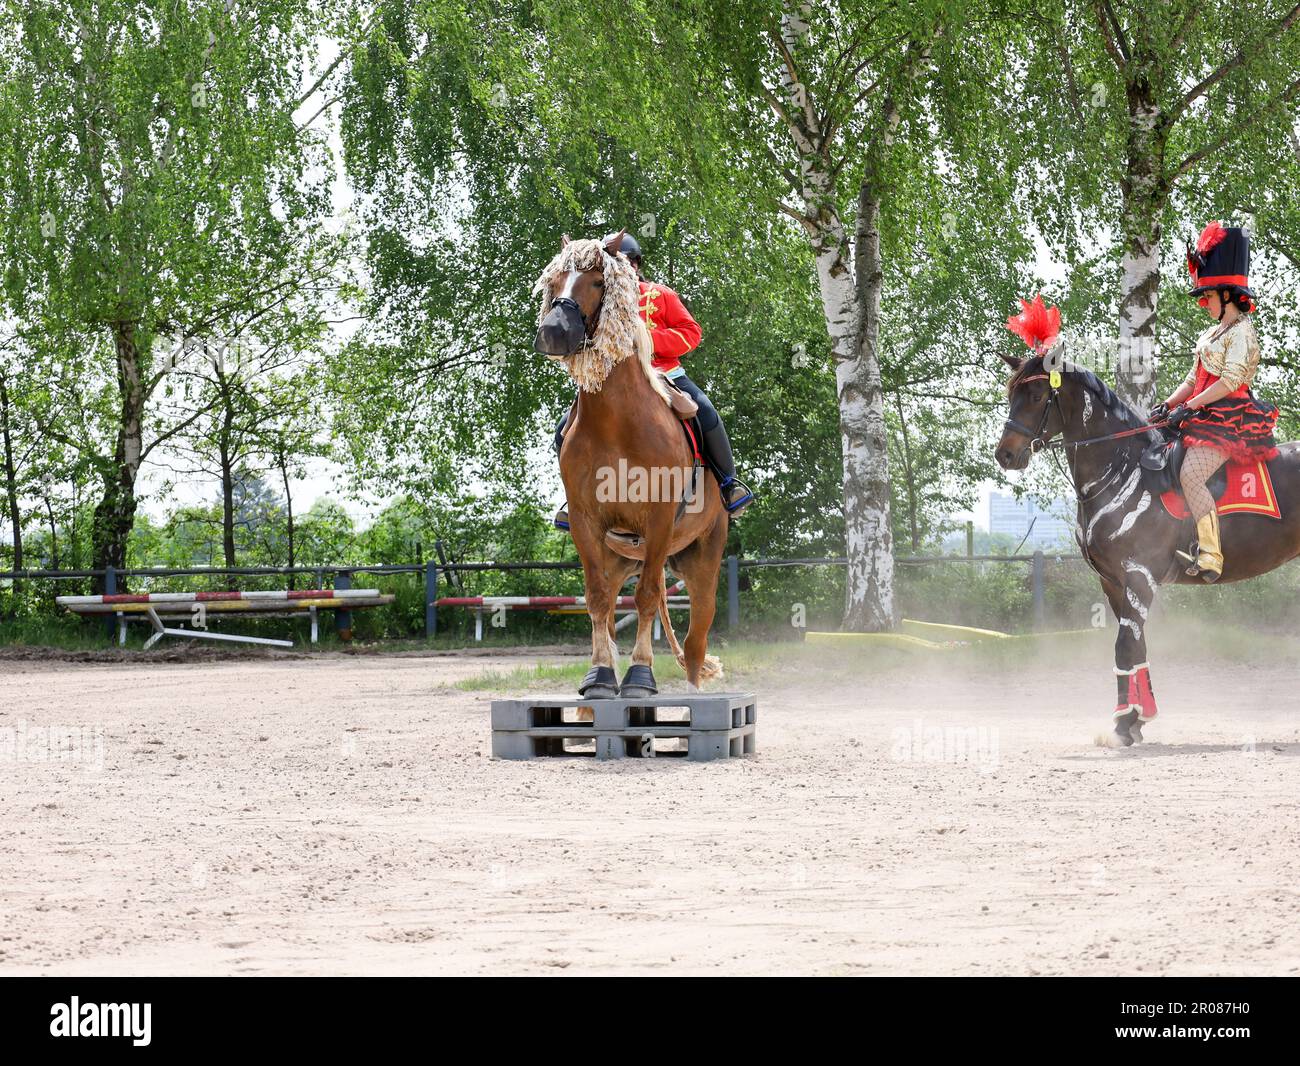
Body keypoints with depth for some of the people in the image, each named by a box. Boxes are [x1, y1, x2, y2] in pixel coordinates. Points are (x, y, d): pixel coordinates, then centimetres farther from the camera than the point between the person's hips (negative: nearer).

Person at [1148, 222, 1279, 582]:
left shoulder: (1241, 331, -8)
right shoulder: (1212, 334, 22)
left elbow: (1230, 380, -18)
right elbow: (1194, 379, 23)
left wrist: (1189, 407, -20)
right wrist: (1166, 406, 8)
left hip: (1227, 421, -10)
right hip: (1205, 418, 10)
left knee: (1190, 475, -27)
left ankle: (1210, 557, -32)